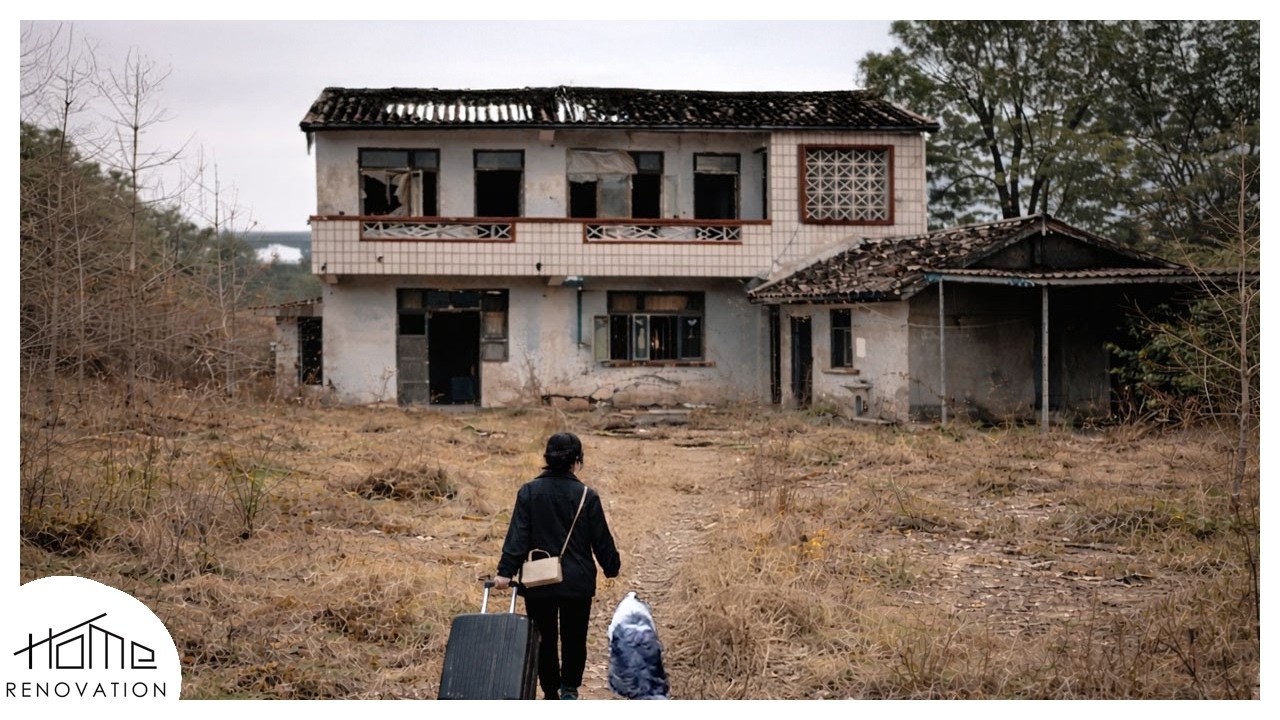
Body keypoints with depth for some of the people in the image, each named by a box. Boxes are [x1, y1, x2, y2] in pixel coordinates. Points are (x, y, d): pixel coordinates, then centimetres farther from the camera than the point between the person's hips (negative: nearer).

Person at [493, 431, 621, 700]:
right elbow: (601, 539, 1)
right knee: (574, 637, 12)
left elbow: (517, 535, -8)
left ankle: (550, 693, 18)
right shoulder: (587, 497, -7)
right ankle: (569, 688, -3)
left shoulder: (529, 492, -5)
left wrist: (506, 571, -7)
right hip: (578, 582, -1)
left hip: (538, 583, 1)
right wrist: (612, 566, 16)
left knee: (545, 638, 13)